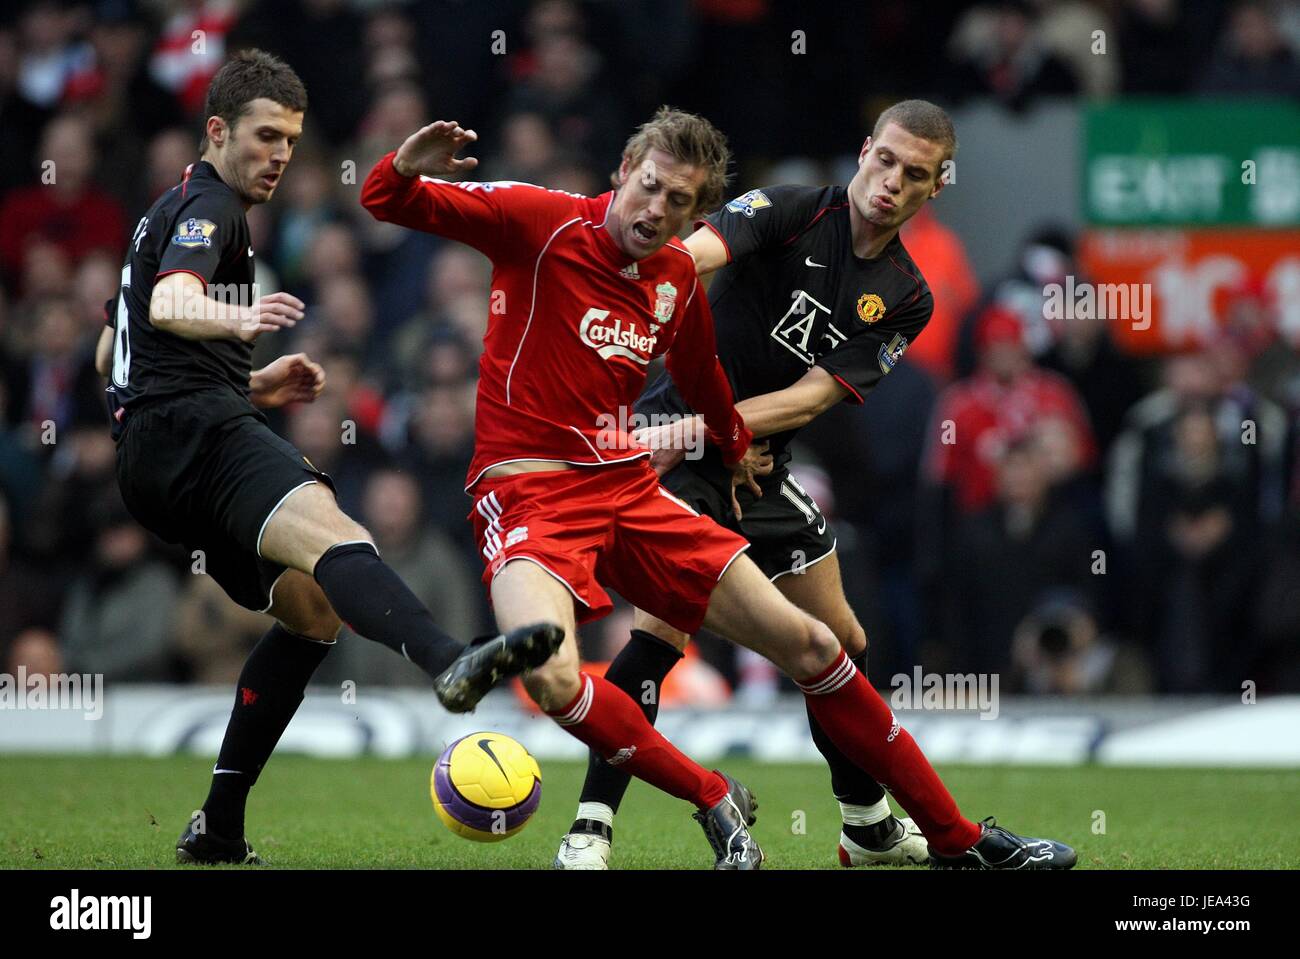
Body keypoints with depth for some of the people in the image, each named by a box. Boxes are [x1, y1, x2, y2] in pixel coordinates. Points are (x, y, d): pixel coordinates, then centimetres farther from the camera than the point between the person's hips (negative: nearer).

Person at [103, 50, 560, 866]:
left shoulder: (173, 212, 29)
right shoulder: (207, 205, -2)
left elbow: (133, 345, 38)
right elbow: (170, 303, -24)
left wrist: (255, 385, 31)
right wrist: (238, 318, -46)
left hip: (156, 457, 11)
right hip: (196, 429, -11)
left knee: (310, 609, 13)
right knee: (327, 530, -34)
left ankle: (218, 830, 9)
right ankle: (451, 659, -64)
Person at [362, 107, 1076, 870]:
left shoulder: (679, 277, 9)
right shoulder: (545, 223, -9)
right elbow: (389, 204, -11)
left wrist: (736, 447, 46)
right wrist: (406, 171, -34)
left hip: (629, 487, 6)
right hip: (529, 487, -6)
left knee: (806, 642, 3)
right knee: (552, 677, -34)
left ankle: (954, 835, 16)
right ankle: (714, 800, -9)